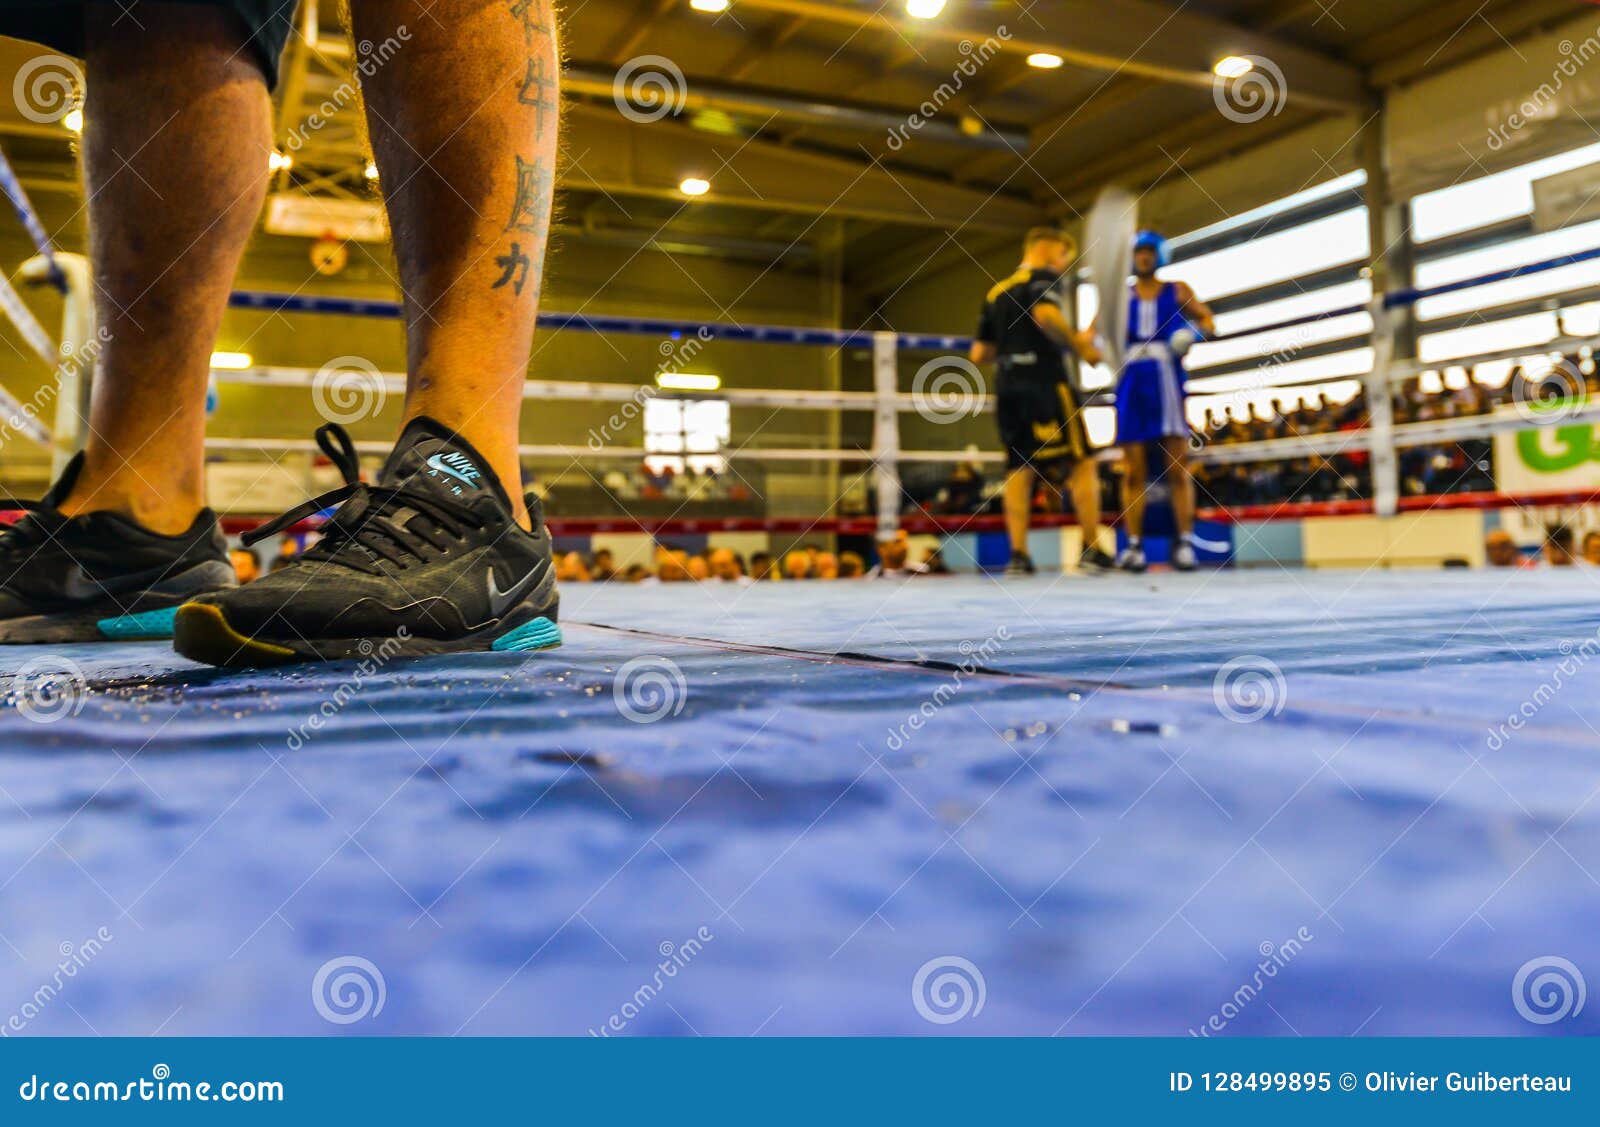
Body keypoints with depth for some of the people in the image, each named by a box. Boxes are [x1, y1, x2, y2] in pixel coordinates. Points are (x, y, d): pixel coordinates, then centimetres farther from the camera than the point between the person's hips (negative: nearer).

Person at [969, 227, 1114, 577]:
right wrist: (1079, 345, -10)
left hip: (1006, 387, 7)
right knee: (1082, 463, -3)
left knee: (1019, 468, 4)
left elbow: (978, 354, 20)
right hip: (1046, 381, -6)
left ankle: (1018, 555, -5)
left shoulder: (995, 292, 23)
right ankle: (1093, 550, -8)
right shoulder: (1046, 277, 3)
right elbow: (1046, 313, -20)